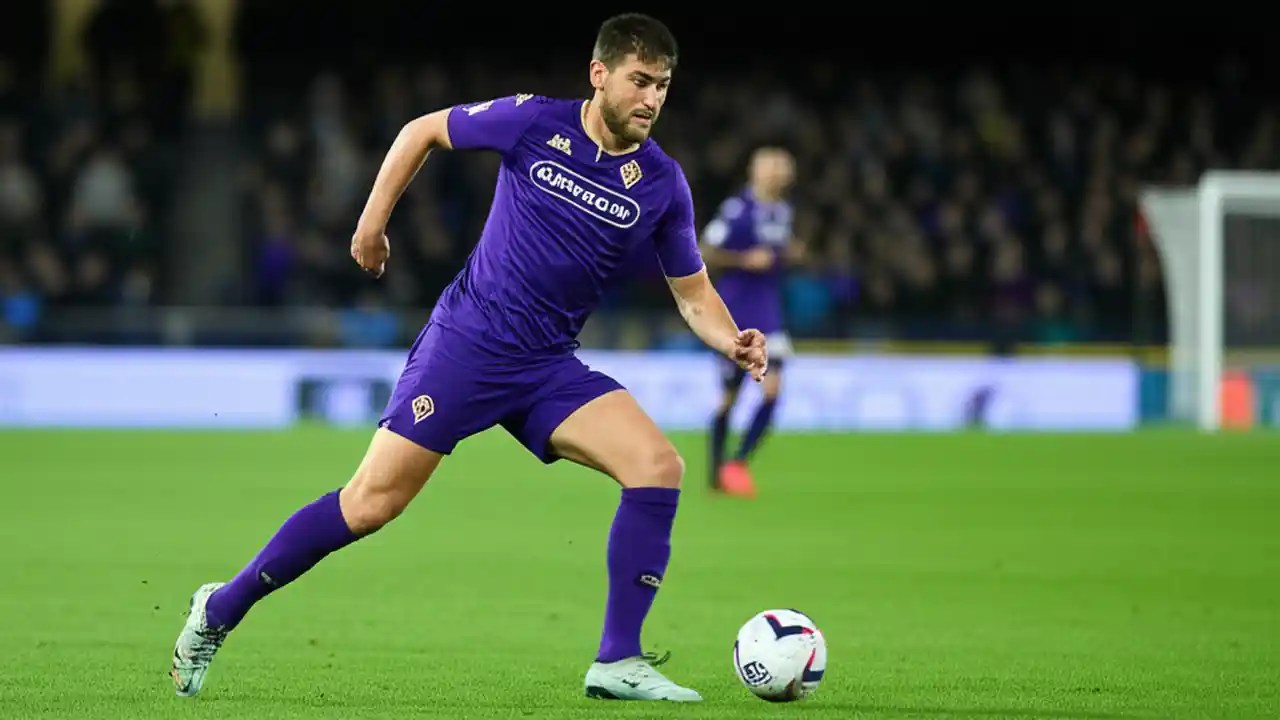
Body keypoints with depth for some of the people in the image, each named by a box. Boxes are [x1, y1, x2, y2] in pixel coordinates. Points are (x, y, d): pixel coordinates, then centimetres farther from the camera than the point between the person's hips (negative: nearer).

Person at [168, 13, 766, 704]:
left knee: (658, 465, -17)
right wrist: (371, 223, 5)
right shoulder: (536, 122, -8)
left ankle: (618, 663, -11)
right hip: (466, 340, -4)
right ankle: (220, 609, 10)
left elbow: (693, 291, 9)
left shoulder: (662, 184, 1)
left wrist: (733, 341, -10)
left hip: (550, 366, 4)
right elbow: (422, 131, 6)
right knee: (373, 501, -9)